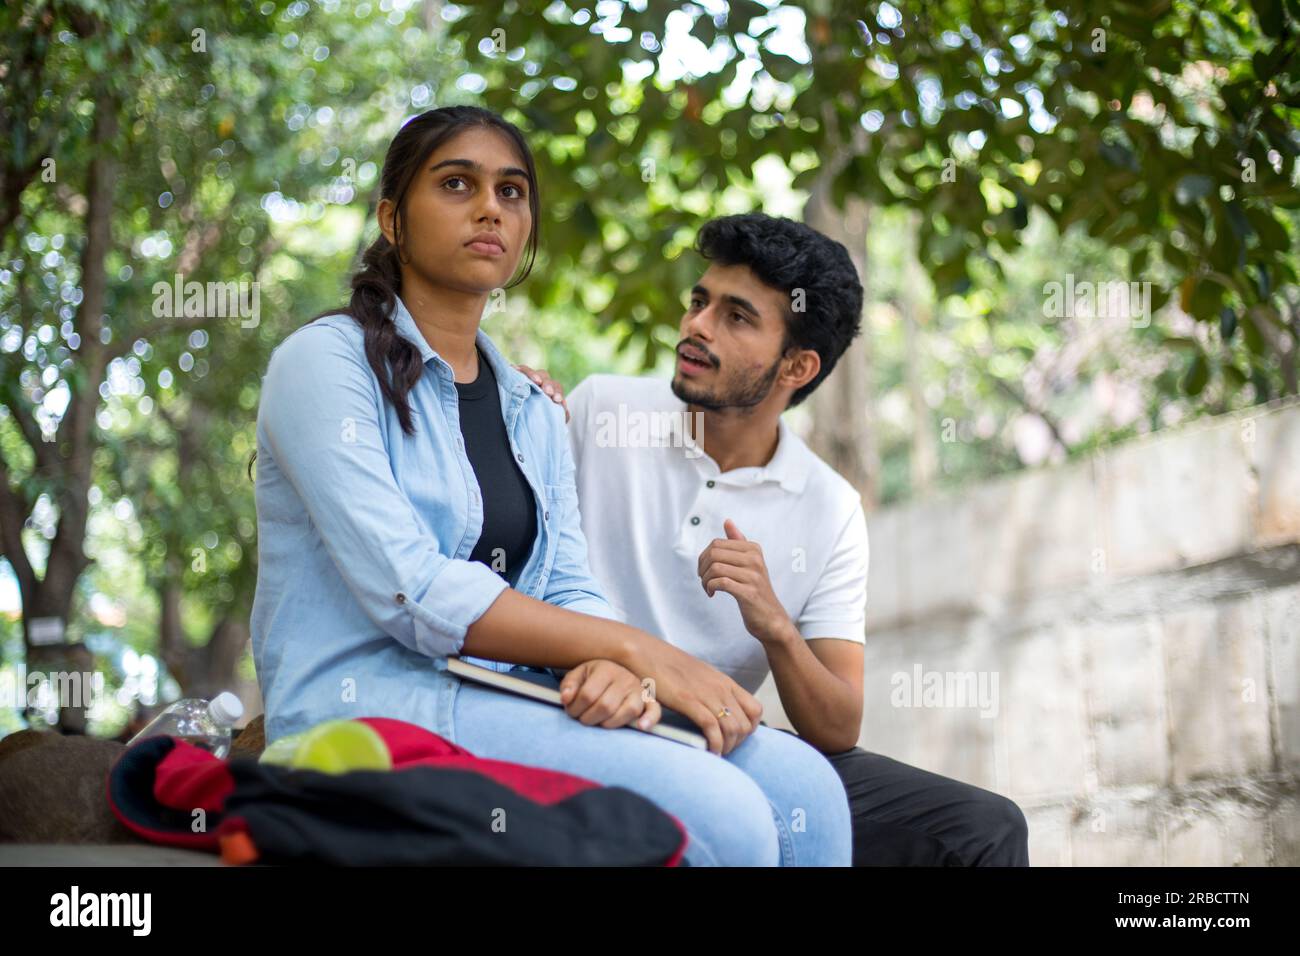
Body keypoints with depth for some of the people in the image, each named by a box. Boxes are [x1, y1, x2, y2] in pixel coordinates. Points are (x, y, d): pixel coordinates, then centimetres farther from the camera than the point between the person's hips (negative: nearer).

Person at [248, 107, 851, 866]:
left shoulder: (533, 410, 20)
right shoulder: (326, 362, -3)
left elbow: (569, 590, 9)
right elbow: (409, 589, -15)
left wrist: (611, 668, -16)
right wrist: (635, 648, -15)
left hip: (504, 702, 7)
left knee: (805, 787, -15)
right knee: (721, 817, -26)